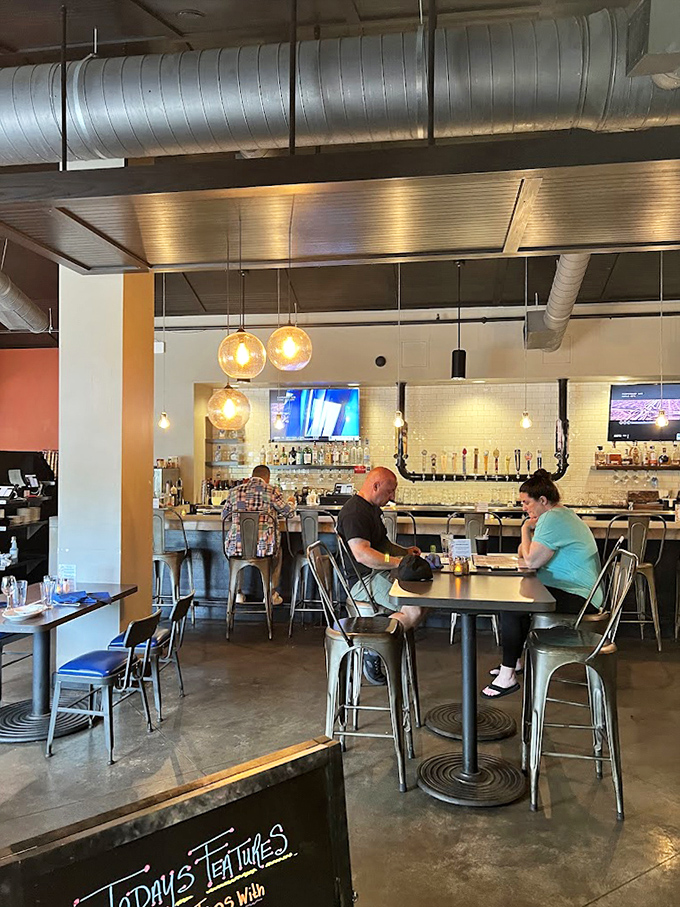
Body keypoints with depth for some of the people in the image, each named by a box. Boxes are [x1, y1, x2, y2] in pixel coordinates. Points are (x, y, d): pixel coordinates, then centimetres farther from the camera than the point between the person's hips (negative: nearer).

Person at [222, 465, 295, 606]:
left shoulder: (234, 491, 7)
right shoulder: (272, 491, -1)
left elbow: (224, 515, 22)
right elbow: (288, 511, 16)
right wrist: (292, 504, 40)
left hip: (237, 547, 2)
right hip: (264, 547, -2)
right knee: (277, 551, 34)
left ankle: (238, 592, 38)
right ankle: (272, 593, 34)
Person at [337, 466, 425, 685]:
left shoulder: (372, 509, 19)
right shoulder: (354, 512, -16)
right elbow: (361, 554, -27)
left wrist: (404, 551, 13)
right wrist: (399, 562, -27)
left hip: (378, 574, 11)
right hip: (363, 580, -11)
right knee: (414, 609, -25)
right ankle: (373, 651, -10)